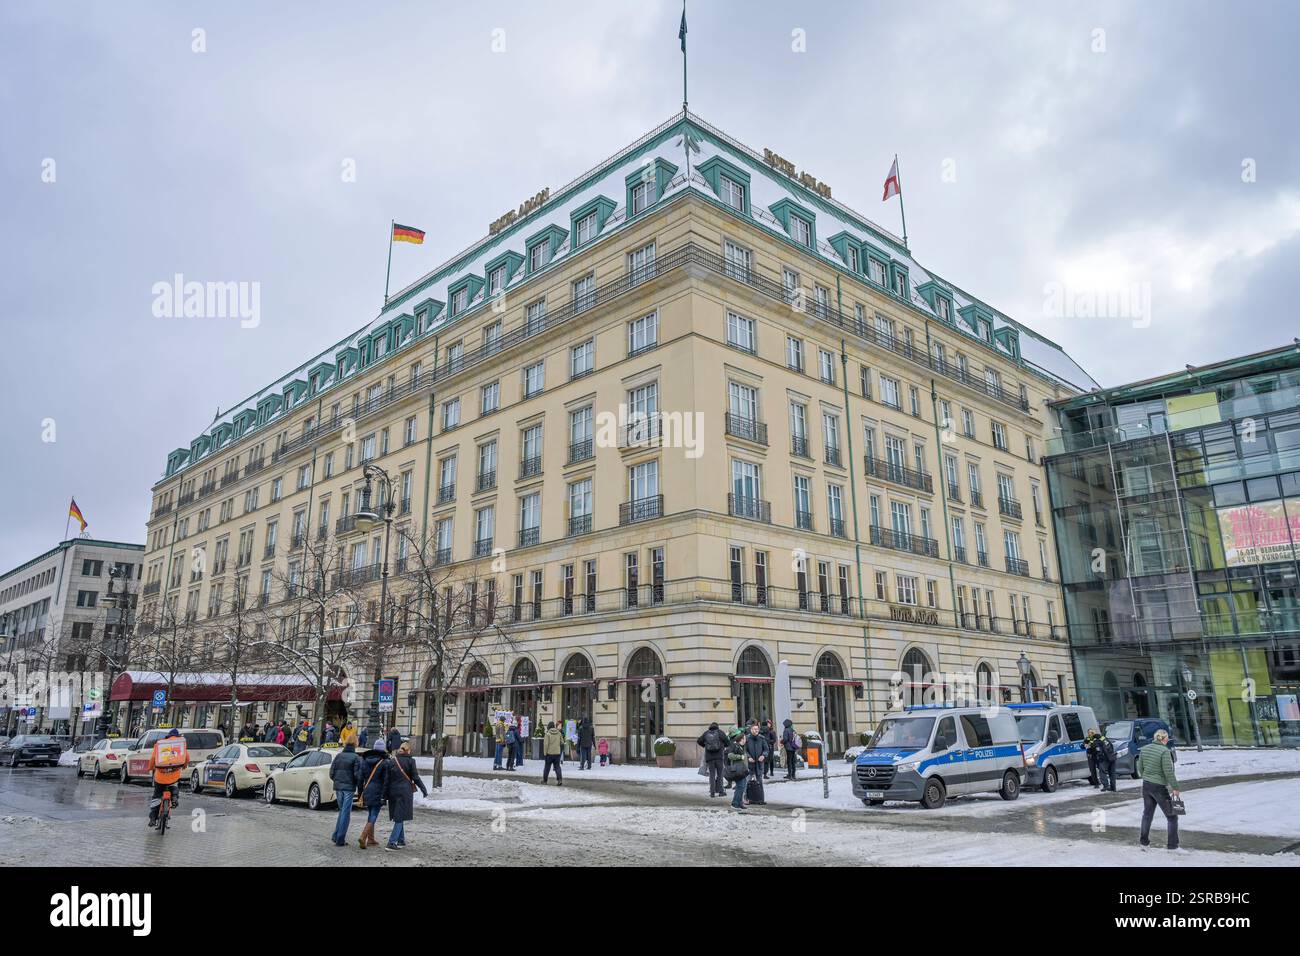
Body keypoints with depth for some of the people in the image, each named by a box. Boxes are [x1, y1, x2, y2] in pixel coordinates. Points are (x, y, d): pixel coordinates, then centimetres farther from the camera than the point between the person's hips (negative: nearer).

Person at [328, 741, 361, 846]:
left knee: (342, 811, 20)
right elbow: (357, 774, -12)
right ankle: (340, 840, 3)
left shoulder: (338, 756, 6)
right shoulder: (356, 758, -8)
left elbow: (331, 773, 6)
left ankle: (336, 837, 17)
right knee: (346, 813, 1)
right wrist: (359, 786, 4)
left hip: (338, 787, 5)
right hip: (349, 788, -5)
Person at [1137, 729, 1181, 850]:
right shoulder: (1164, 751, -18)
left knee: (1147, 813, 20)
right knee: (1171, 816, 9)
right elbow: (1168, 772, -19)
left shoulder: (1144, 749, 3)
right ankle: (1173, 844, 10)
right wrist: (1175, 787, -11)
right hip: (1159, 787, -6)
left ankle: (1144, 840, 27)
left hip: (1146, 785, 6)